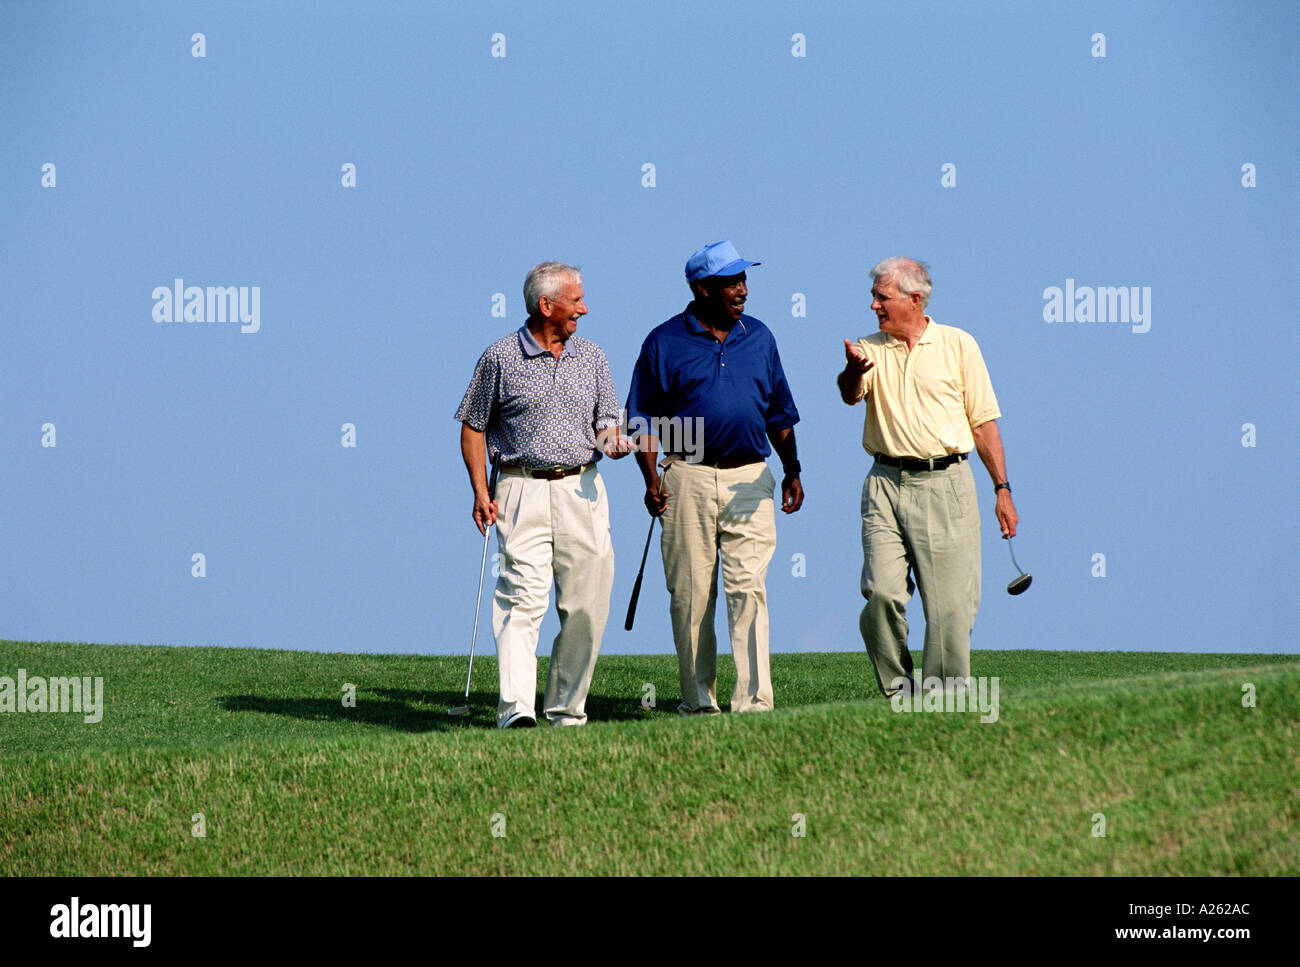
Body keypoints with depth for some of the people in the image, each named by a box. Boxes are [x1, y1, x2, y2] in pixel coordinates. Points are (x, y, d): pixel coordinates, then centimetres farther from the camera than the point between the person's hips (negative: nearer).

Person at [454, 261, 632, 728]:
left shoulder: (591, 357, 13)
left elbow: (606, 422, 17)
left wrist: (611, 440, -8)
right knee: (523, 599, -15)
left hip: (582, 489, 4)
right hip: (522, 491, -4)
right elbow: (473, 426, 6)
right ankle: (515, 708, -23)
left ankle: (566, 710, 13)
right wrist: (480, 491, -4)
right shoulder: (501, 357, 1)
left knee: (586, 607, 1)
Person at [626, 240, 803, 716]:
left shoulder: (758, 337, 13)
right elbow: (644, 417, 4)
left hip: (749, 479, 2)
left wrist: (792, 471, 12)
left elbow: (779, 413, 19)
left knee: (749, 588, -8)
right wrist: (651, 477, -7)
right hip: (688, 479, -2)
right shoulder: (665, 342, 2)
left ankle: (754, 701, -12)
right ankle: (699, 701, 10)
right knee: (691, 594, 2)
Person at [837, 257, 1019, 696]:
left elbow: (983, 422, 7)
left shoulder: (958, 345, 6)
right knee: (881, 593, -11)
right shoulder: (870, 349, 10)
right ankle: (896, 690, 4)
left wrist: (1002, 489, 2)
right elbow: (850, 395, -11)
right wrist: (852, 372, -35)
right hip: (885, 484, 1)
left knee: (950, 603, -3)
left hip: (945, 483, -1)